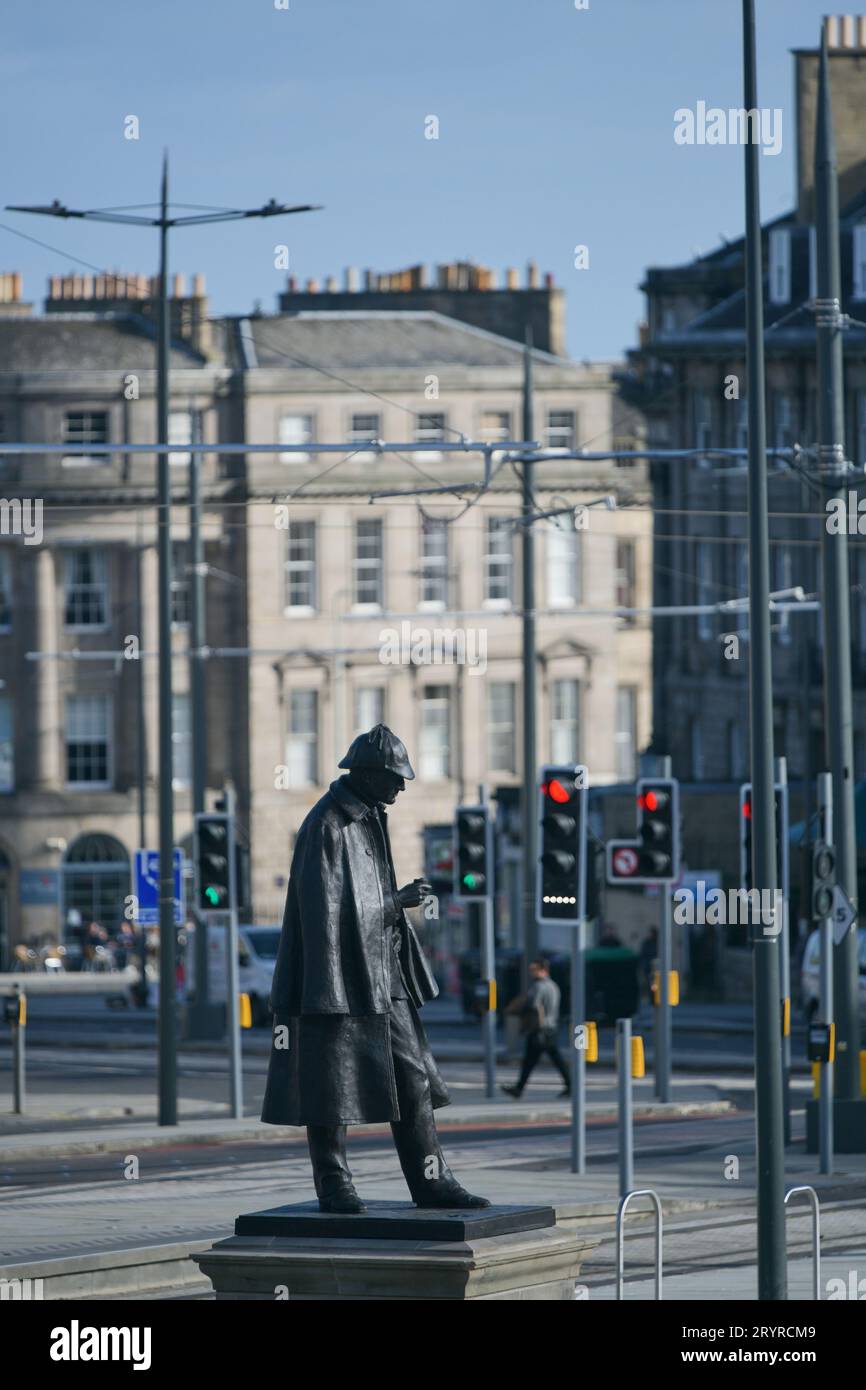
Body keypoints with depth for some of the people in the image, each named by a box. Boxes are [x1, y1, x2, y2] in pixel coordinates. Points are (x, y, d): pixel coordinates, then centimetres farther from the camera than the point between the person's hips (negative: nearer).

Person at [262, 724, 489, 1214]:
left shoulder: (369, 819, 15)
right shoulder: (327, 827, -14)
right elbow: (330, 911, -19)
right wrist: (397, 902, -15)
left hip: (382, 975, 9)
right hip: (340, 974, -9)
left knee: (412, 1081, 7)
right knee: (333, 1084, -1)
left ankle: (431, 1180, 9)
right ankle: (334, 1186, 5)